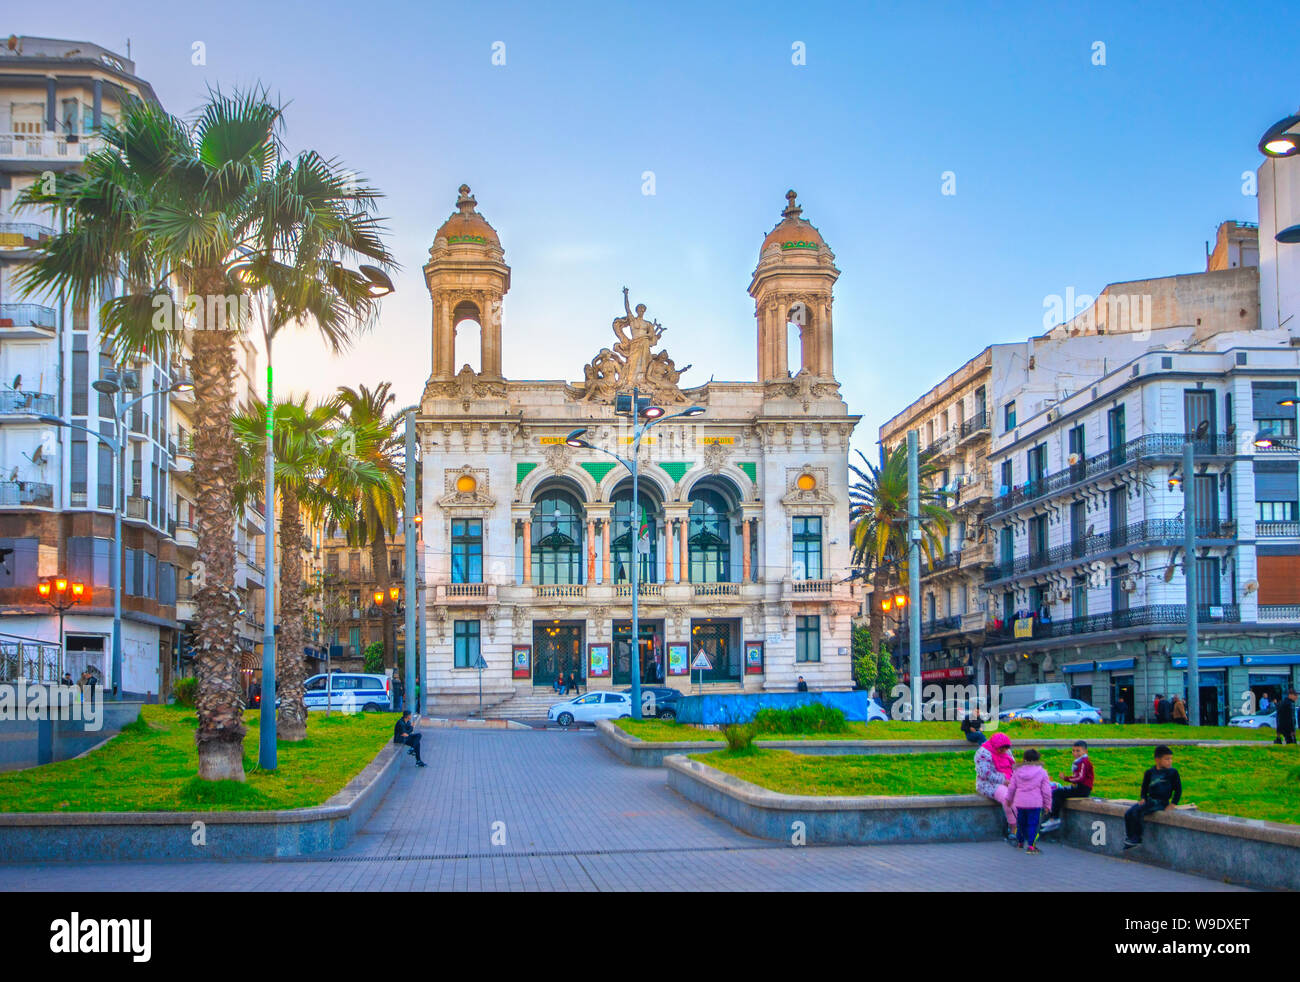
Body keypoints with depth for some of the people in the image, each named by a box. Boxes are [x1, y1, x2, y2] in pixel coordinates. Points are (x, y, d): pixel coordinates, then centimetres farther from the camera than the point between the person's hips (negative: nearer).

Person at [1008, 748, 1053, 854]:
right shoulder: (1042, 772, -4)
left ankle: (1020, 842, 32)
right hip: (1035, 803, -3)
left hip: (1020, 802, 3)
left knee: (1021, 823, 18)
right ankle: (1031, 846, -6)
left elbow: (1012, 788, 10)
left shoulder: (1017, 771, 4)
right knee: (1032, 824, 0)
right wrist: (1047, 804, 7)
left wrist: (1010, 799, 26)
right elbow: (1046, 790, -3)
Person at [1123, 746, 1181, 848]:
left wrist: (1172, 805, -4)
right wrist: (1143, 798, 3)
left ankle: (1136, 839, -15)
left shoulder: (1173, 773, -5)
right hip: (1149, 800, 6)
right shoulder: (1150, 772, 7)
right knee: (1128, 814, -11)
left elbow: (1178, 790, 0)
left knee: (1137, 811, -27)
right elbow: (1144, 788, 19)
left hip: (1161, 802, -5)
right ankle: (1128, 841, -2)